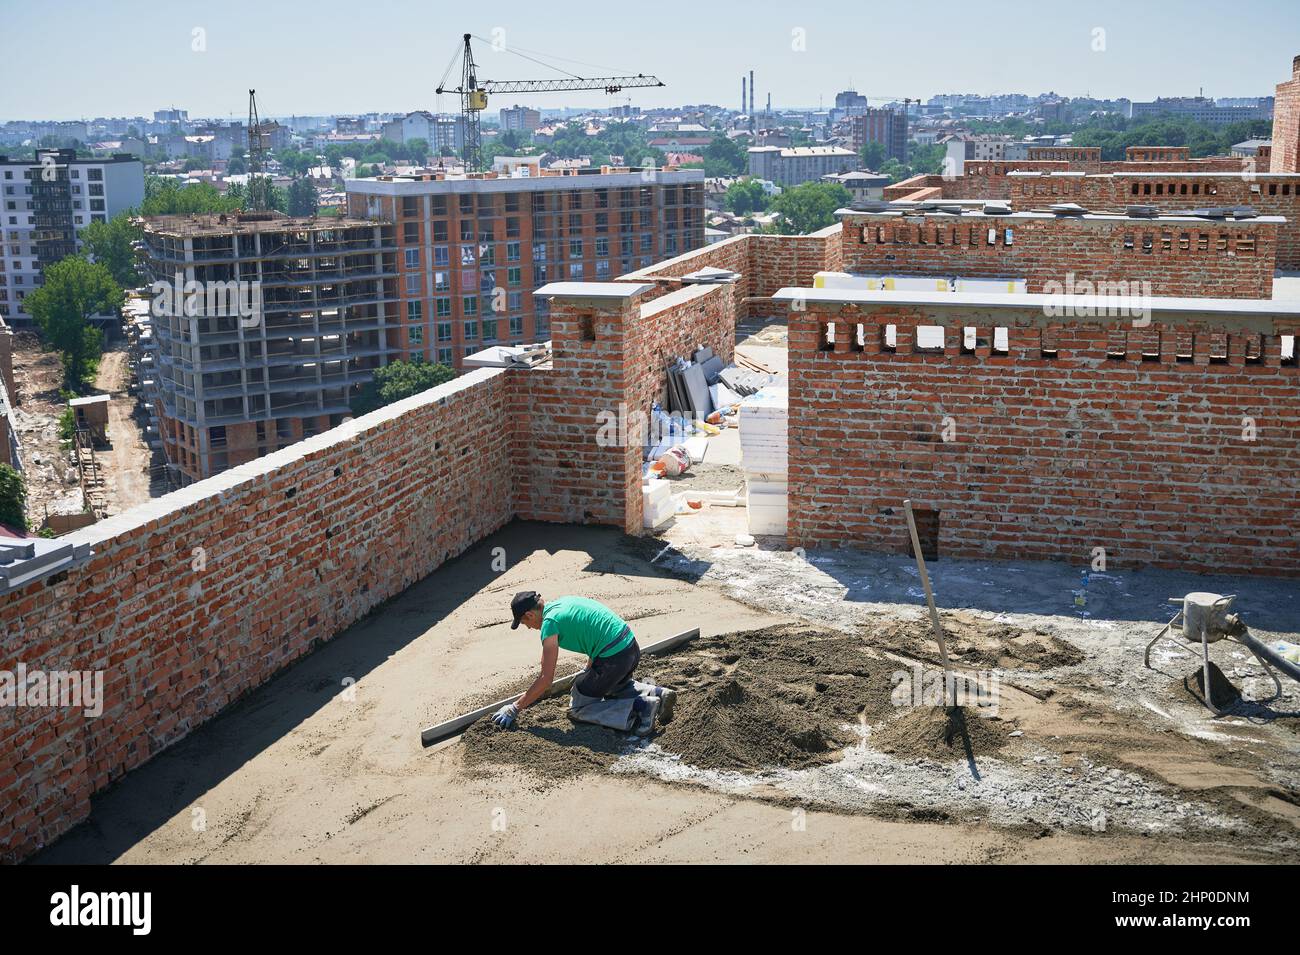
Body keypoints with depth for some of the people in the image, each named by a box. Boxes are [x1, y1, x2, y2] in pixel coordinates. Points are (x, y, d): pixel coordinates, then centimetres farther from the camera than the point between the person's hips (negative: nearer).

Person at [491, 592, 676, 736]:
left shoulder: (550, 622, -10)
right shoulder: (562, 602, 16)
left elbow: (546, 679, -10)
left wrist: (515, 707, -3)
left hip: (614, 658, -9)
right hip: (631, 646, 9)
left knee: (577, 709, 6)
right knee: (614, 688, 37)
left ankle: (638, 709, -9)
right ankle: (657, 693, 14)